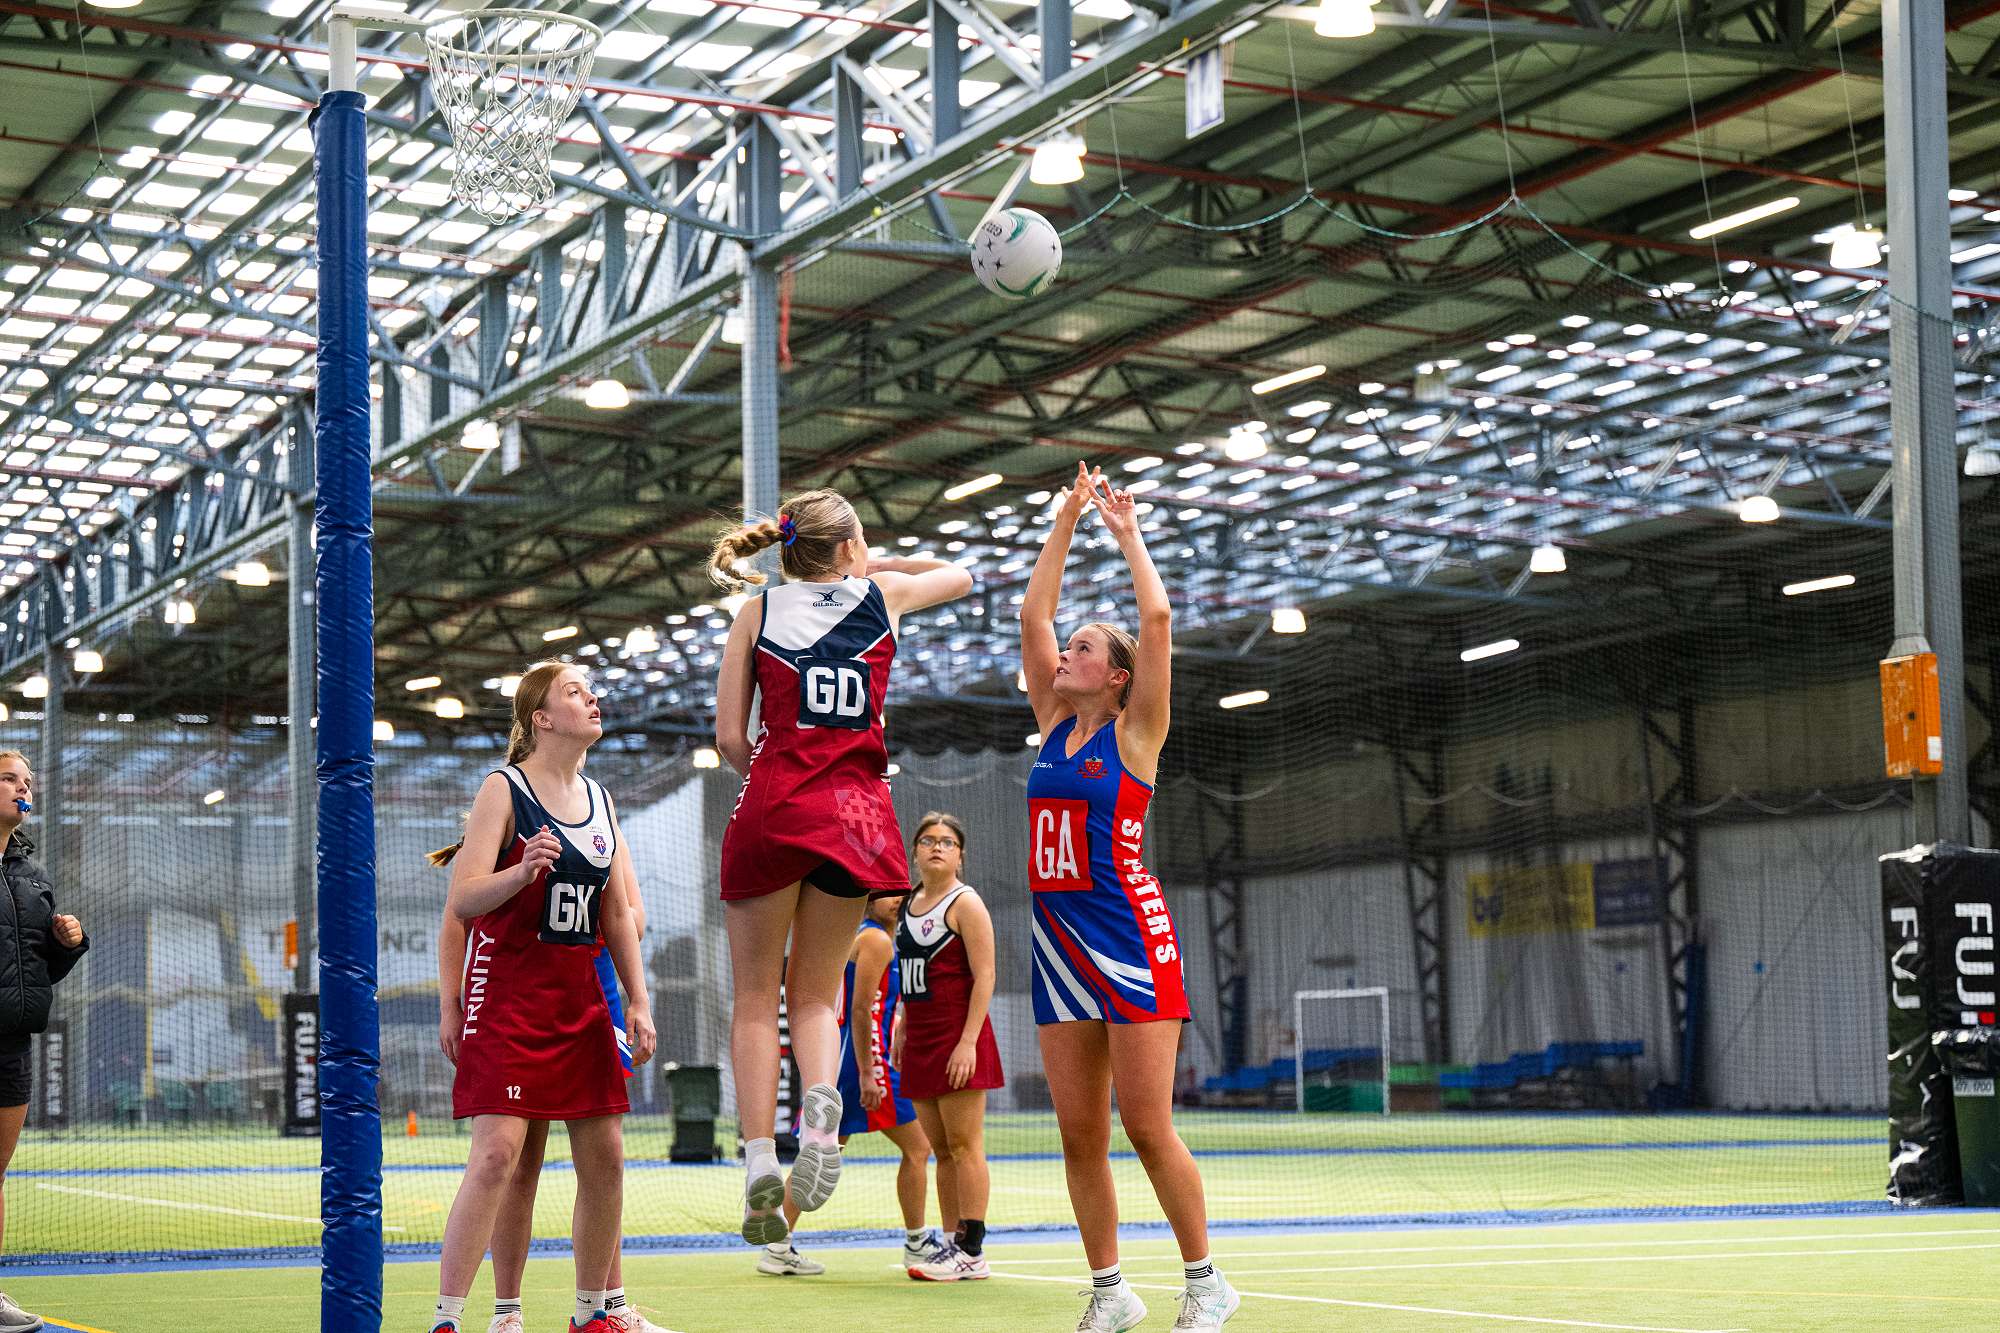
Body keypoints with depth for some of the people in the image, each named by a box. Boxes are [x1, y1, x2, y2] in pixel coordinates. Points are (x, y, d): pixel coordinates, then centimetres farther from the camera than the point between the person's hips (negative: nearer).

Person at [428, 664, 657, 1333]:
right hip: (508, 991, -7)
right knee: (497, 1153, -16)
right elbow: (461, 901, -12)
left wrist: (638, 1002, 13)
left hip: (580, 994, 7)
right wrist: (521, 873, -30)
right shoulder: (505, 789, -5)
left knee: (604, 1155, 5)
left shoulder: (600, 800, 14)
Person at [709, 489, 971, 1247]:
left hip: (771, 811, -1)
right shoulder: (884, 594, 12)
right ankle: (821, 1105, -21)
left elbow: (730, 738, 4)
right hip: (854, 814, 1)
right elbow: (960, 576, 34)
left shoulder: (757, 613, 9)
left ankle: (759, 1159, -7)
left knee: (755, 998, 8)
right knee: (814, 996, 11)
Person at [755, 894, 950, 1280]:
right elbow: (861, 1010, -18)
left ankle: (778, 1250, 9)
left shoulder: (861, 937, 21)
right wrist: (867, 1075, -22)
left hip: (837, 1059, 10)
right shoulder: (876, 940, -9)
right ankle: (917, 1249, 4)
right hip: (863, 1059, -10)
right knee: (917, 1149, 0)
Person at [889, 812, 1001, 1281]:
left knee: (964, 1146, -8)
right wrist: (902, 1029, 18)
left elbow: (984, 975, -13)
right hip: (921, 1040, 8)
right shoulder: (910, 903, 16)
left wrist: (968, 1041, -20)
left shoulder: (965, 903, -7)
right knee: (941, 1149, 8)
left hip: (958, 1038, -8)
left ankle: (972, 1253, -8)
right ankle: (953, 1244, 11)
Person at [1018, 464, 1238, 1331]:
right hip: (1059, 940, 6)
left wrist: (1127, 534, 0)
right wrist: (1067, 520, 12)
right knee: (1080, 1135, 5)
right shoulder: (1055, 725, 13)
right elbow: (1032, 615, 13)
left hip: (1130, 941, -6)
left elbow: (1157, 620, -11)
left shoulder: (1134, 733, -1)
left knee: (1147, 1129, -7)